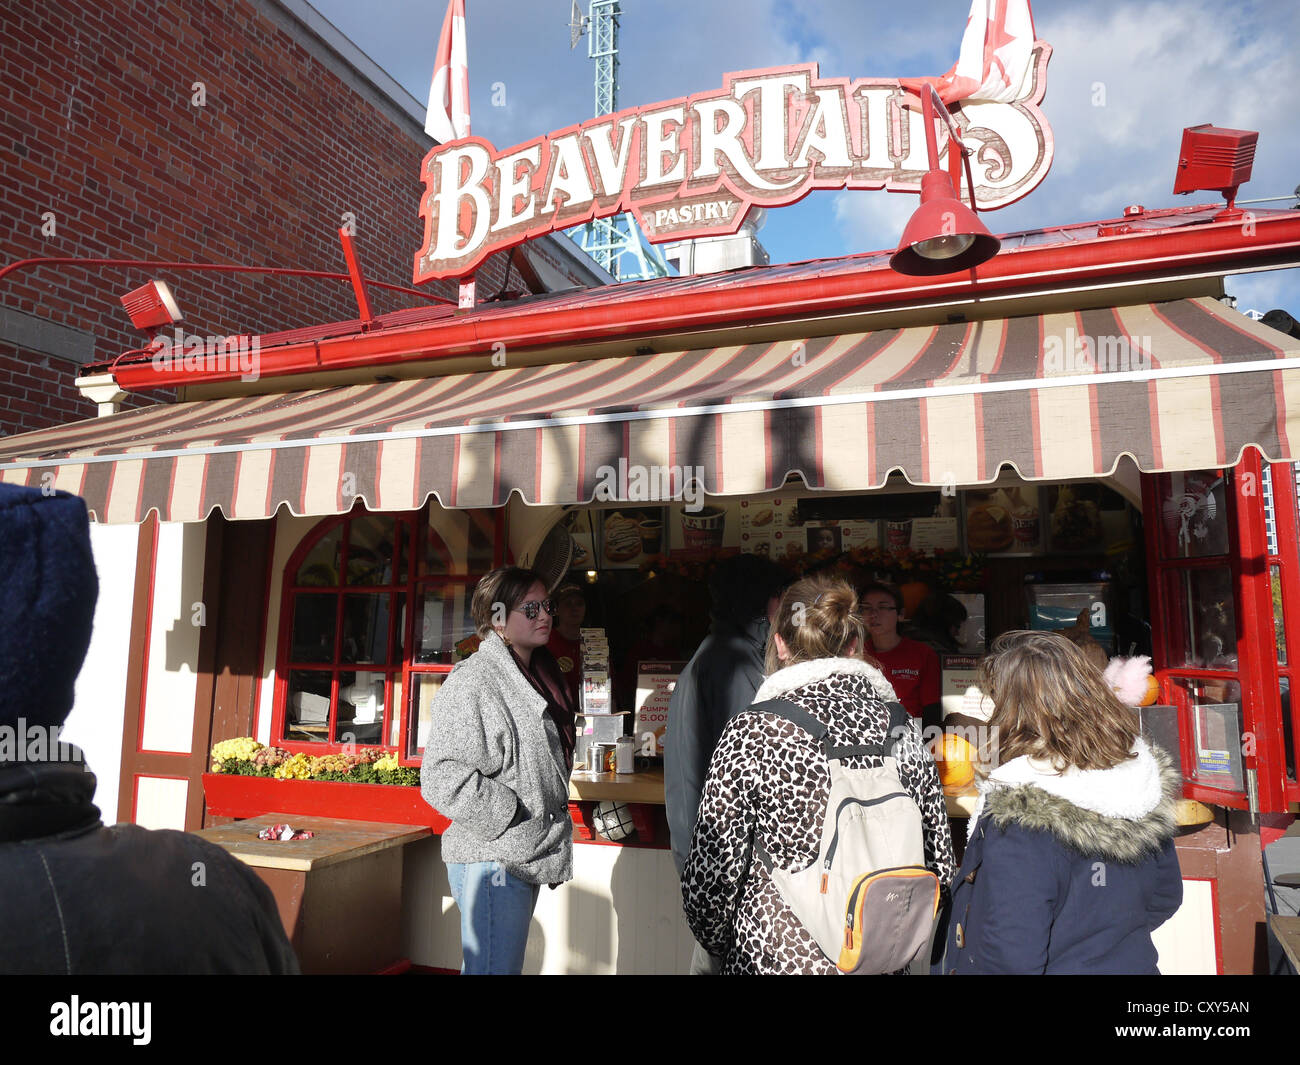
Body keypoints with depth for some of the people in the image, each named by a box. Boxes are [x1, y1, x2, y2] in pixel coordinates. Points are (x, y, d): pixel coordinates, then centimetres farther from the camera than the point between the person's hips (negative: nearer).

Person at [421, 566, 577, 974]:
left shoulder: (538, 676, 13)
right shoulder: (473, 683, -17)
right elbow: (441, 775, -22)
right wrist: (510, 816, -19)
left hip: (526, 859, 9)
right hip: (493, 860, -9)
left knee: (507, 964, 20)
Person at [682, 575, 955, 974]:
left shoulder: (751, 732, -19)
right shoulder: (899, 728, -8)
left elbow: (713, 868, -15)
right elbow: (938, 858, -1)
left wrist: (719, 943, 4)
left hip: (776, 957, -3)